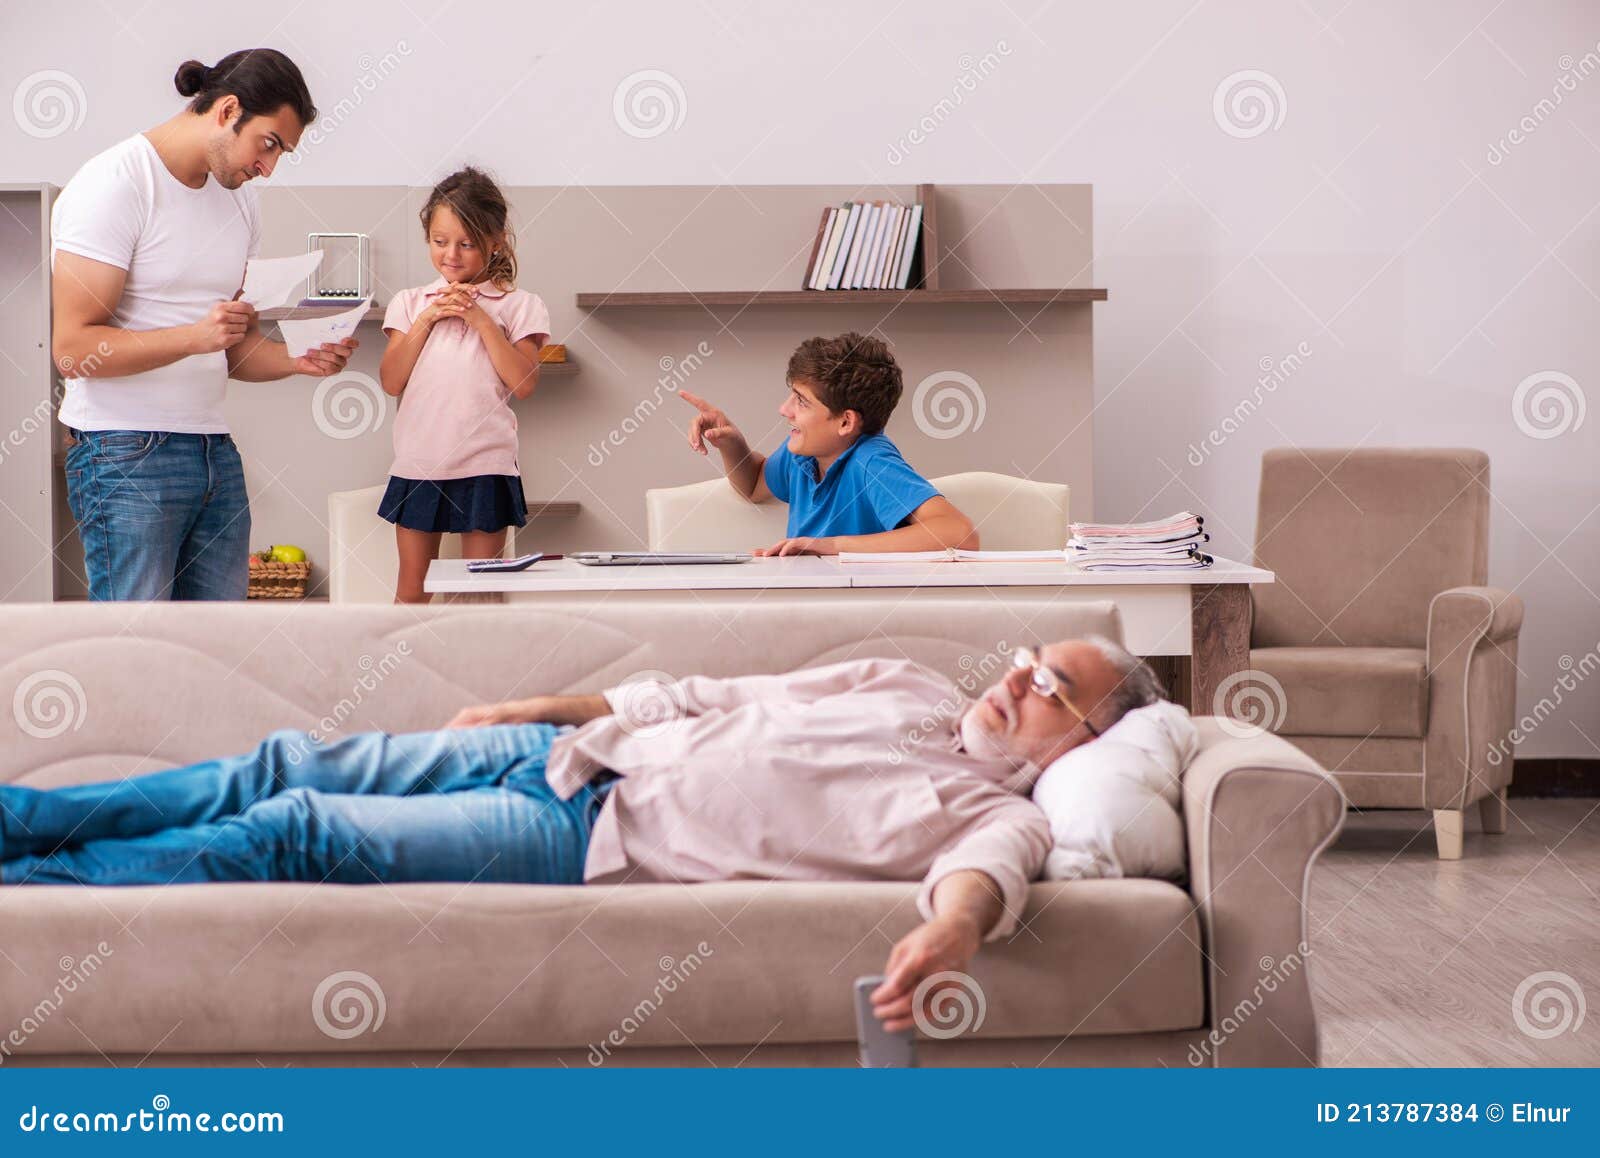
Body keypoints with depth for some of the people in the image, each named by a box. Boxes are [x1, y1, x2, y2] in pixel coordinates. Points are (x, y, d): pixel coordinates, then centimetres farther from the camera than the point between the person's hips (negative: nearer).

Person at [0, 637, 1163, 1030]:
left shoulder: (996, 811, -7)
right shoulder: (911, 686, 14)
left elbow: (987, 862, -32)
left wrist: (954, 922, -56)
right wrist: (550, 706, 17)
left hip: (590, 839, -6)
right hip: (568, 752, 6)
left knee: (291, 831, -13)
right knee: (285, 766, 2)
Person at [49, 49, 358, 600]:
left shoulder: (237, 199, 16)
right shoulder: (114, 184, -10)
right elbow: (73, 348, -16)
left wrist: (299, 359, 0)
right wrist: (194, 336, -28)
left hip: (215, 451, 8)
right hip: (128, 452, -8)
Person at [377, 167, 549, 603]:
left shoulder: (517, 306, 2)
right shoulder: (411, 303, 9)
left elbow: (523, 383, -9)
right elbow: (391, 381, 1)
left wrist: (480, 319, -12)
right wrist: (427, 319, -8)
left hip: (485, 466, -2)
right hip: (418, 465, 2)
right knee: (411, 590, 7)